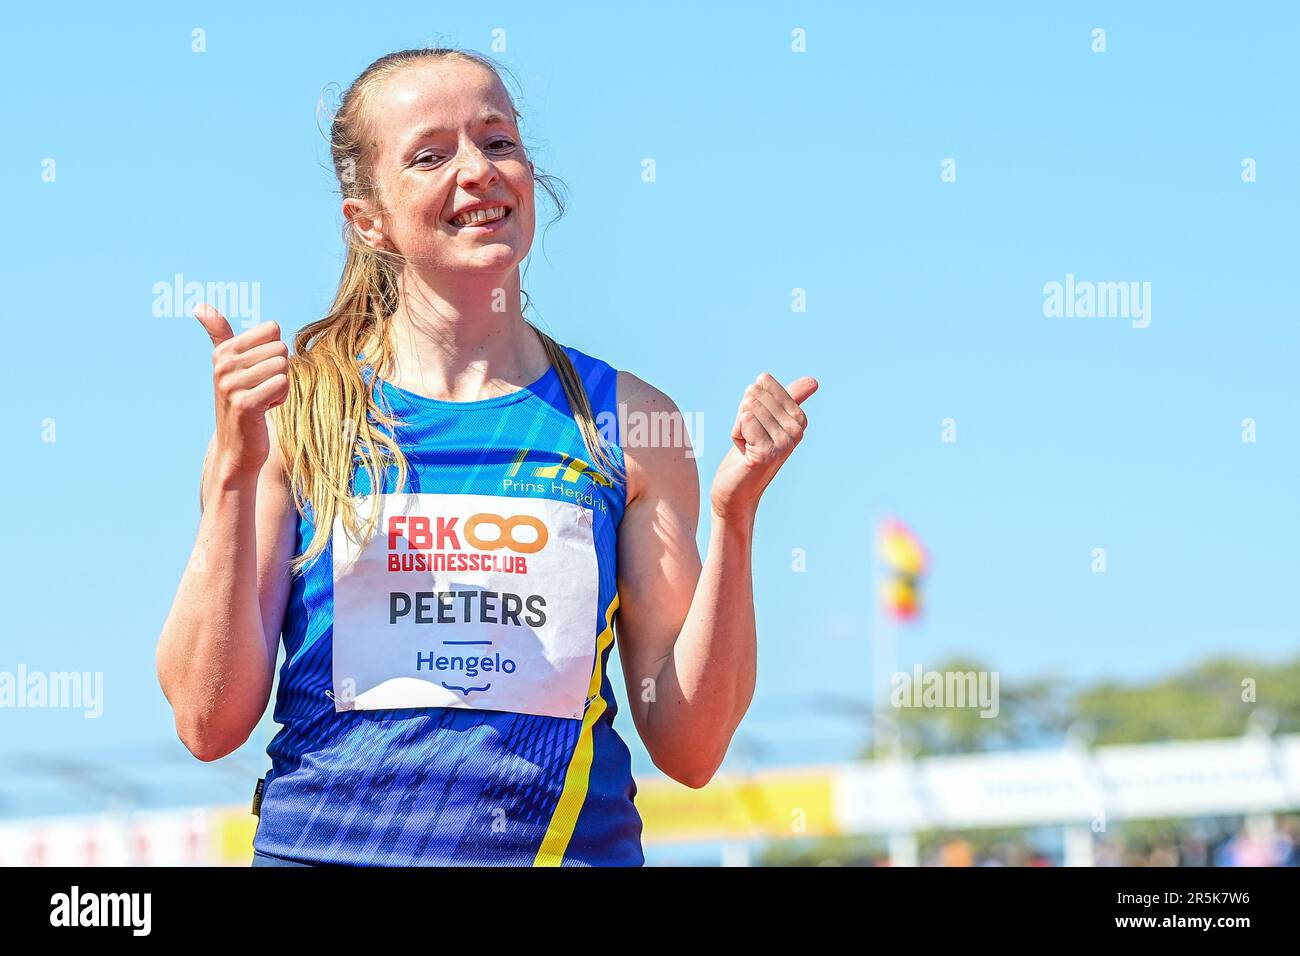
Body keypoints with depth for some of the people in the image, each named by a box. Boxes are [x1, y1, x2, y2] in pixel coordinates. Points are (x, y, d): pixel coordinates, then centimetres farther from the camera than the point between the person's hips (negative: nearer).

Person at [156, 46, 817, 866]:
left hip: (578, 844, 1)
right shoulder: (291, 406, 1)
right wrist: (234, 471, -13)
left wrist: (733, 516, -9)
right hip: (326, 847, -1)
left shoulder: (627, 421, 4)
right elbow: (210, 722, -5)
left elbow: (688, 748, 1)